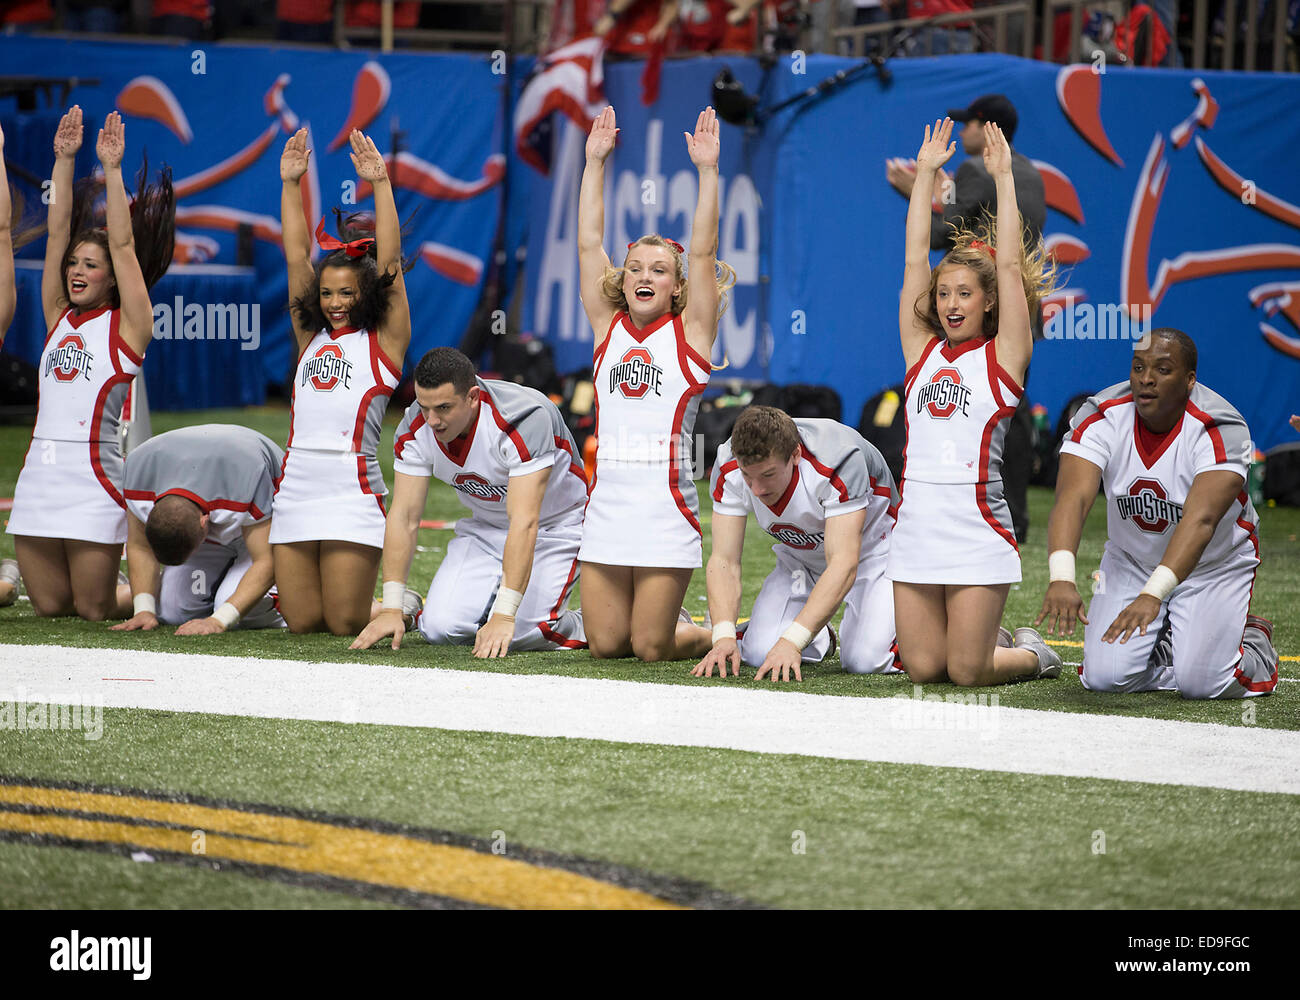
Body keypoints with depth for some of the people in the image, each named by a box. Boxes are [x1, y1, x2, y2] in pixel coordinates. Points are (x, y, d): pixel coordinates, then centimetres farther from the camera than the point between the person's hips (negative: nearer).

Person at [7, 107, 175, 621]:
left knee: (94, 609, -2)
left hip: (92, 474, -6)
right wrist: (64, 160, 5)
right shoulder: (59, 317, 13)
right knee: (49, 605, 8)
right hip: (40, 472, 6)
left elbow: (123, 245, -7)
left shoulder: (125, 325, 0)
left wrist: (112, 169, -9)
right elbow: (58, 233, 10)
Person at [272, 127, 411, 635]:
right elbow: (297, 255, 16)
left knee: (345, 623, -4)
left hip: (352, 492, -5)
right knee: (302, 623, 4)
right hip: (296, 491, 5)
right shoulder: (311, 336, 16)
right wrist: (289, 184, 12)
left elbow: (389, 261, -4)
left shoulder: (384, 340, 4)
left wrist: (380, 184, -10)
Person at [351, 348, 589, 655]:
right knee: (441, 627, -15)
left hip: (556, 528, -4)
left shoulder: (523, 419, -34)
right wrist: (391, 609, -20)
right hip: (486, 527, 5)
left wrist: (503, 617, -42)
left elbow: (524, 522, -38)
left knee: (518, 633, -24)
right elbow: (404, 516, -13)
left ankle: (580, 627, 7)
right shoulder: (416, 428, -18)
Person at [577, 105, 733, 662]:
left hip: (665, 506, -4)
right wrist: (595, 162, 5)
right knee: (605, 644, 5)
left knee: (652, 648, -3)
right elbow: (588, 244, 8)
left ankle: (724, 634, 28)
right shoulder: (609, 327, 10)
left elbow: (703, 252, -7)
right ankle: (673, 621, 36)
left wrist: (707, 171, -11)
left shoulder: (690, 333, 2)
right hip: (607, 504, 4)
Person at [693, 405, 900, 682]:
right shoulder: (728, 469, -26)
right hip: (799, 559, 4)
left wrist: (791, 642, -51)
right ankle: (820, 638, 19)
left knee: (864, 660, -24)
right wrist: (724, 637, -41)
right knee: (759, 654, -15)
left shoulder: (839, 462, -39)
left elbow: (843, 564, -43)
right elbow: (724, 560, -23)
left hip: (869, 550, -4)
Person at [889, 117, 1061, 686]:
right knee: (923, 668, 2)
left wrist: (1003, 177, -2)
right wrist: (925, 173, 9)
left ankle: (1030, 654, 26)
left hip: (977, 530, -4)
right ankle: (994, 641, 32)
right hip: (917, 526, 4)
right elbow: (914, 260, 10)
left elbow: (1008, 266, -4)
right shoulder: (922, 352, 11)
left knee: (967, 672, -5)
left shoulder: (1003, 357, 1)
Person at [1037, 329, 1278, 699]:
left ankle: (1253, 640, 17)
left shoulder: (1219, 430, -28)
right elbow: (1073, 498, -33)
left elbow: (1200, 520, -41)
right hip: (1130, 561, 3)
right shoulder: (1101, 418, -19)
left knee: (1201, 683, -17)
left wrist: (1153, 595, -56)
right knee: (1105, 678, -12)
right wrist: (1061, 579, -51)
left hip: (1213, 566, -3)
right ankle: (1166, 646, 20)